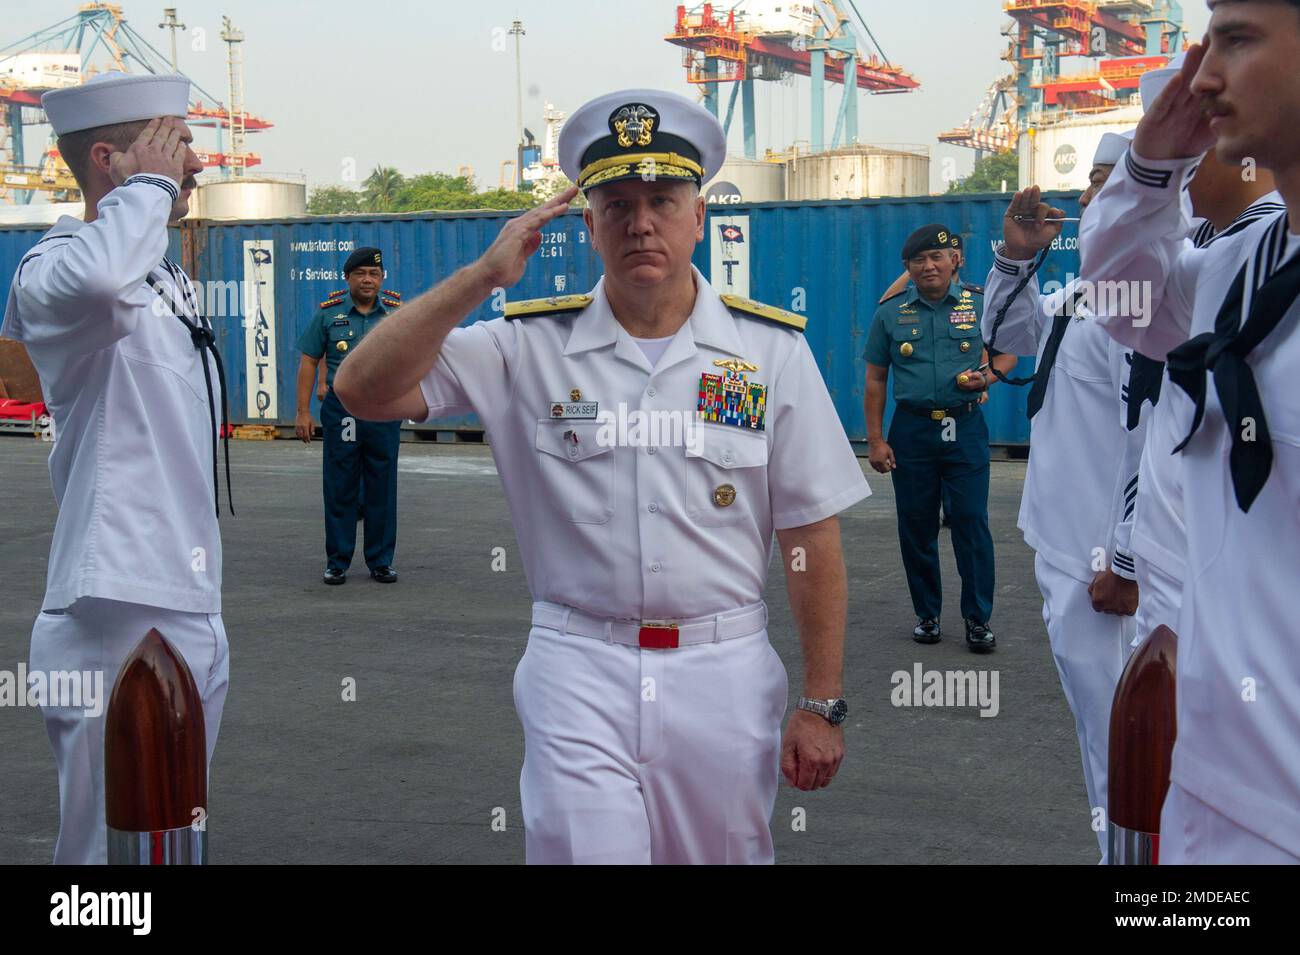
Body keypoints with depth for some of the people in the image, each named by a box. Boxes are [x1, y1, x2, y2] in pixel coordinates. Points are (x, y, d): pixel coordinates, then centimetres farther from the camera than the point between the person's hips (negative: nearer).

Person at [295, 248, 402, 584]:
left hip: (384, 410, 1)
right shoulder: (329, 312, 2)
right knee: (339, 490, 4)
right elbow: (308, 361, 4)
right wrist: (303, 412, -1)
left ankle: (381, 562, 16)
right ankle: (337, 562, 13)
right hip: (340, 409, -1)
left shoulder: (397, 311, 4)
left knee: (382, 489, 6)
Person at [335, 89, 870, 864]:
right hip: (579, 676, -1)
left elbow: (812, 540, 1)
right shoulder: (531, 344, 1)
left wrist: (823, 705, -2)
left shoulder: (772, 349, 2)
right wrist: (484, 276, -12)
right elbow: (365, 389, -7)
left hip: (725, 679, 1)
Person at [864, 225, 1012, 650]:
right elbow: (875, 380, 7)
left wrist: (985, 377, -11)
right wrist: (875, 440, 1)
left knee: (972, 521, -4)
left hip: (965, 427, -1)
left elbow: (1003, 357, 13)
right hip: (911, 429, 1)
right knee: (916, 526, 6)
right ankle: (926, 614, 19)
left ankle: (978, 619, 4)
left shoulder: (979, 306, 4)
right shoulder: (890, 314, 5)